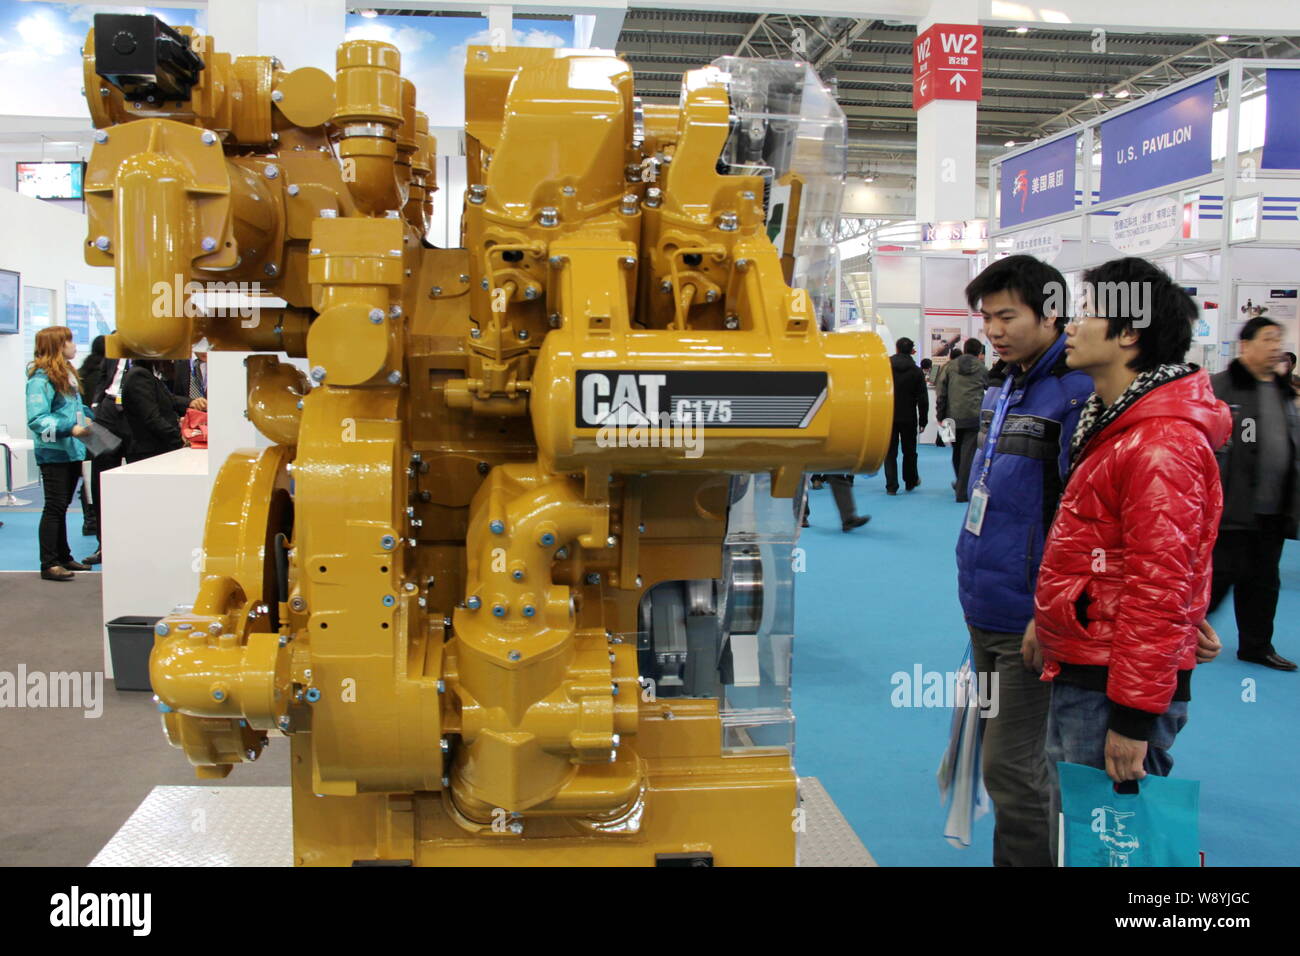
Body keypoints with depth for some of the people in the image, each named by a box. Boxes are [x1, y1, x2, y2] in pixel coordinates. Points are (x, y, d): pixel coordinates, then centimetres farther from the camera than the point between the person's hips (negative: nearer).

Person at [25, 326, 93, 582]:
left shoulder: (67, 374, 14)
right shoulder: (41, 379, -15)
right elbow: (37, 420, -22)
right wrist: (70, 428, -29)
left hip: (71, 452, 9)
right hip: (54, 454, -8)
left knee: (61, 507, 15)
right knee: (55, 507, -5)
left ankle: (63, 557, 22)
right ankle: (49, 564, 0)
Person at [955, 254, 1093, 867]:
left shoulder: (1078, 393, -17)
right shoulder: (1003, 389, 11)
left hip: (1027, 618, -9)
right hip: (982, 608, 9)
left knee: (1010, 767, -2)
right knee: (998, 751, 19)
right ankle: (1016, 856, 35)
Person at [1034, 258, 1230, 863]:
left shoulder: (1163, 444, -20)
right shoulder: (1116, 423, 15)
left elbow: (1159, 587, -23)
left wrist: (1134, 717, -22)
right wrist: (1051, 619, 25)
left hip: (1115, 690, -10)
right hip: (1081, 672, 10)